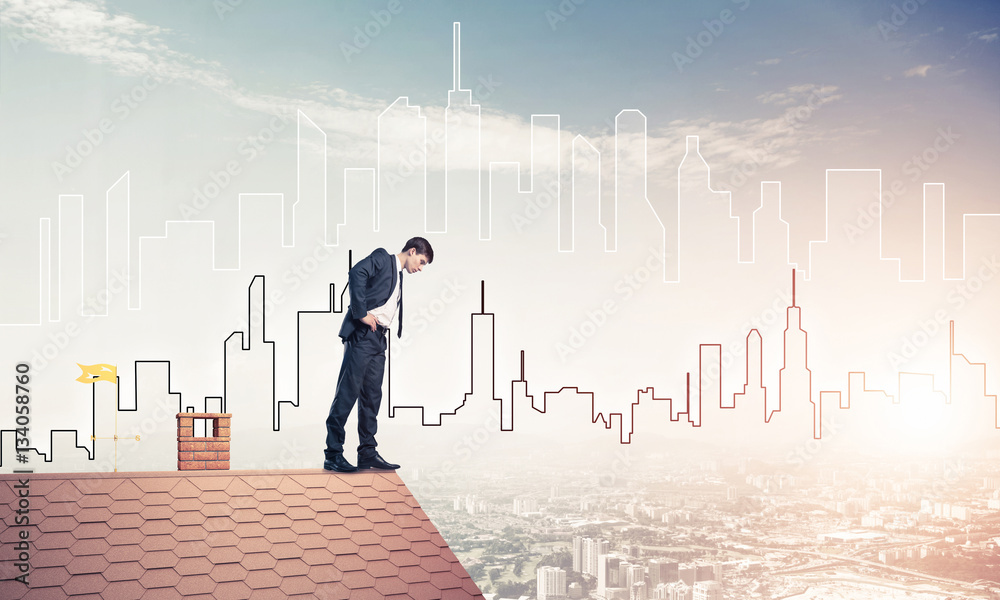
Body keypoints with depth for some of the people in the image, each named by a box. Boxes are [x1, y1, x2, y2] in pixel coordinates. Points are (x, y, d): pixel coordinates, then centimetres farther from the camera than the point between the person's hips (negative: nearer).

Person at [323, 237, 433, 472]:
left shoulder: (399, 276, 25)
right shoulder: (381, 258, 1)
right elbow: (357, 273, -17)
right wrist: (361, 313, -18)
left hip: (378, 338, 9)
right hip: (362, 334, -9)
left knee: (372, 396, 8)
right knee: (348, 391, -8)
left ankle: (367, 453, 13)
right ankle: (333, 454, -6)